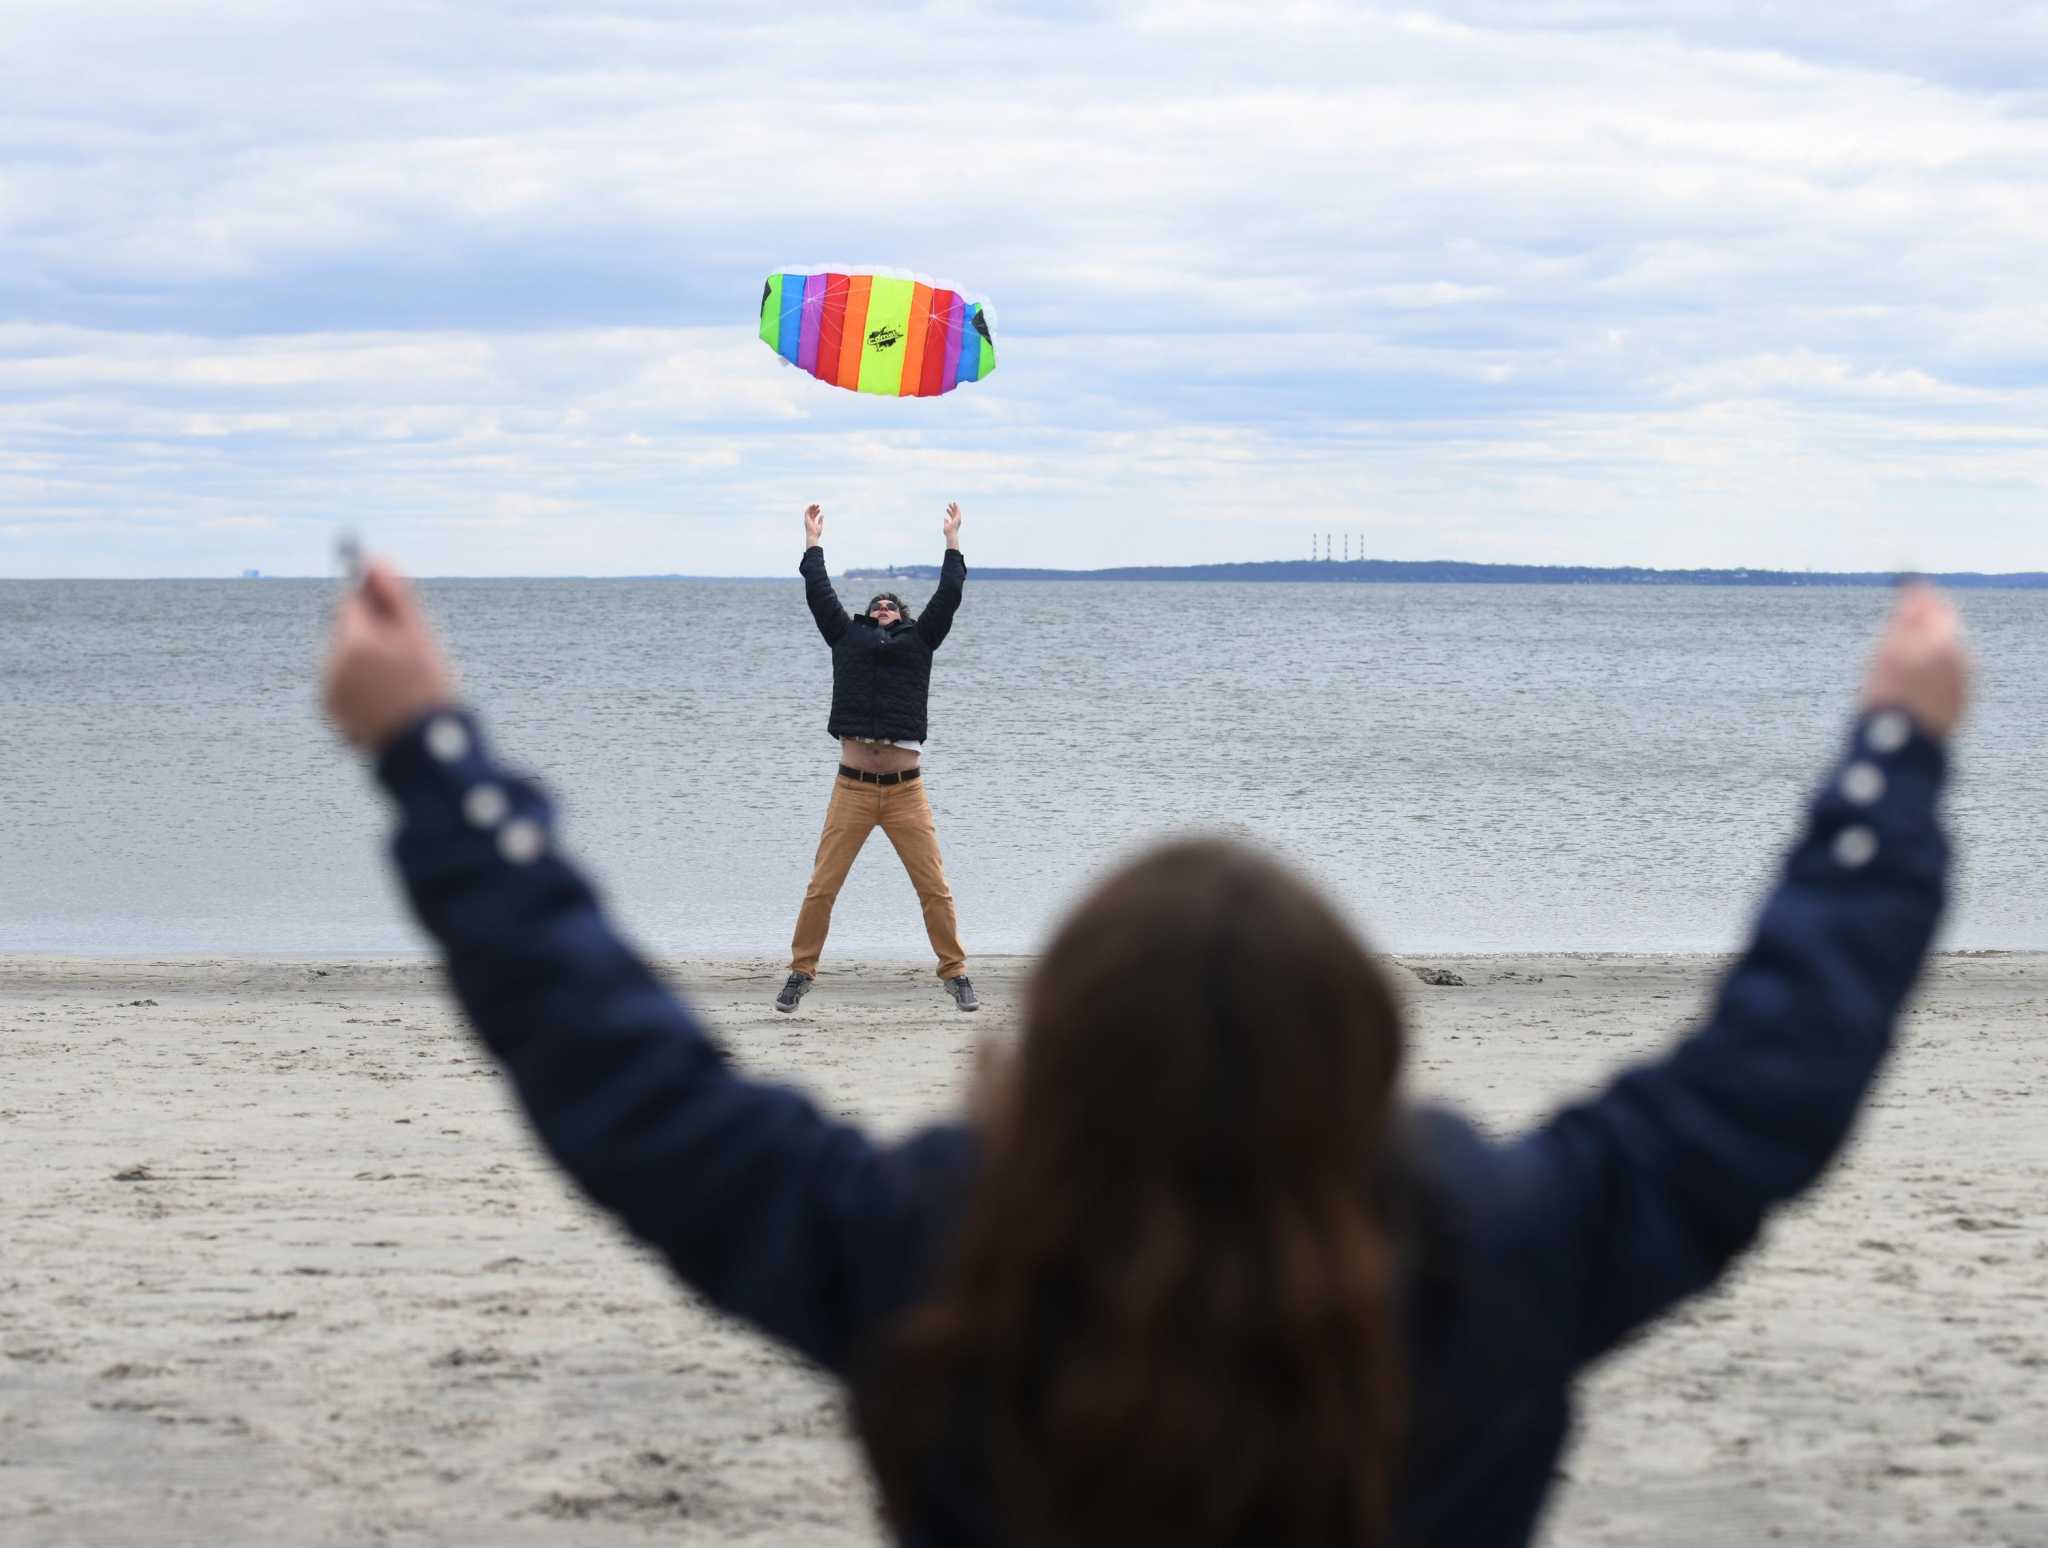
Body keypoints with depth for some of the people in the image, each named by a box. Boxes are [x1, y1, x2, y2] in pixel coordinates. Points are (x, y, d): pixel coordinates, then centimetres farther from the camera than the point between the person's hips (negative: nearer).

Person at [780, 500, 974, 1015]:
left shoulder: (919, 640, 14)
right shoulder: (847, 637, 14)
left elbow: (947, 597, 11)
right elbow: (819, 594, 13)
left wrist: (952, 542, 17)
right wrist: (813, 544, 20)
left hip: (906, 790, 0)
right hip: (852, 788, 0)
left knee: (935, 888, 0)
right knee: (821, 887, -1)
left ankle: (955, 973, 11)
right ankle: (801, 971, 11)